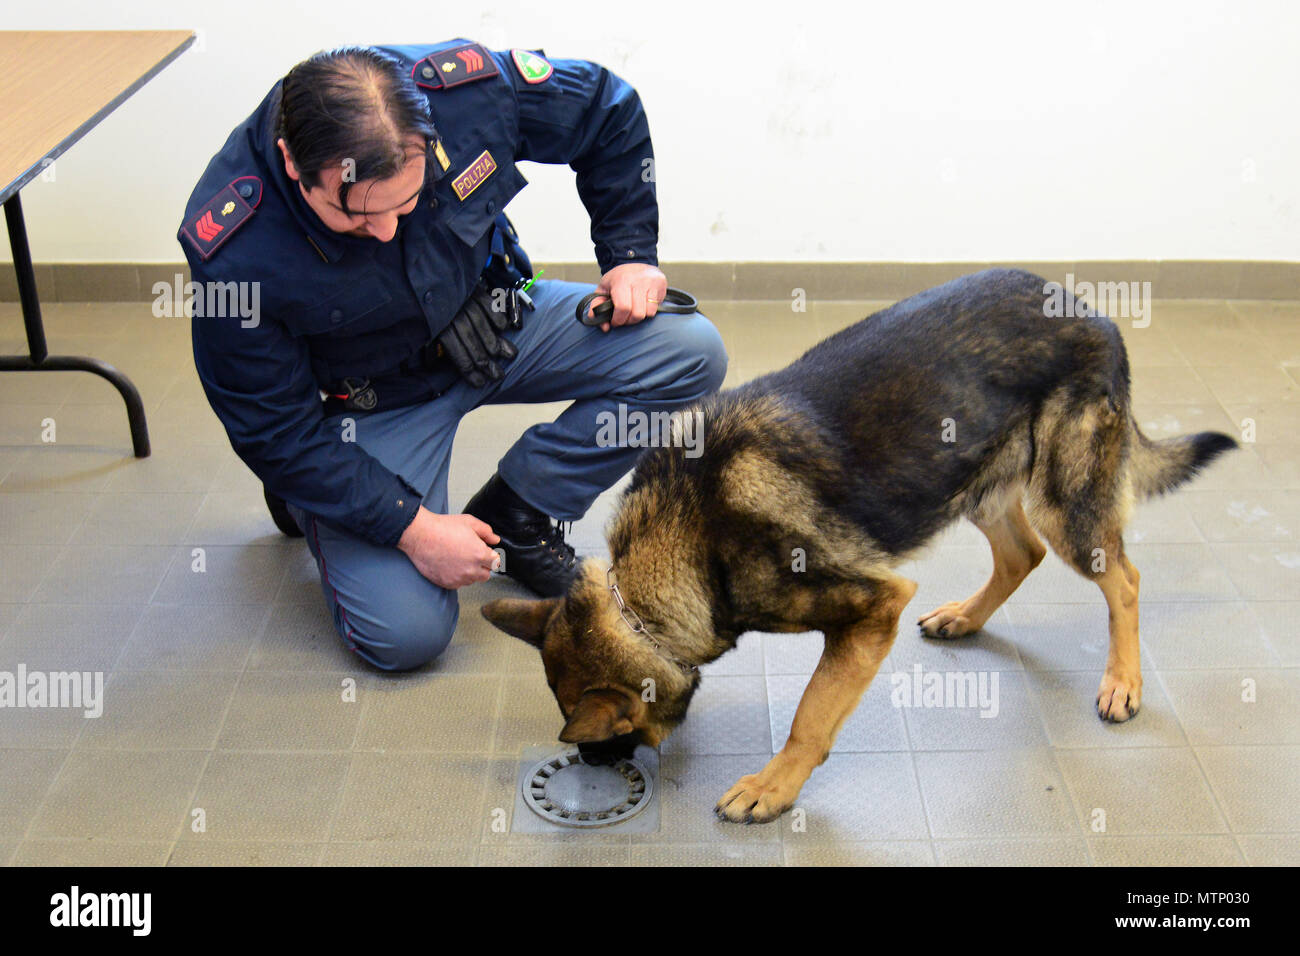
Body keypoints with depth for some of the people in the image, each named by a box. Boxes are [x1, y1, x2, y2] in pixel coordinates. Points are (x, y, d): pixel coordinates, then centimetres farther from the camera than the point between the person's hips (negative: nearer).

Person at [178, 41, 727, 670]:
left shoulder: (467, 89, -27)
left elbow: (610, 111, -5)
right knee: (403, 634, -18)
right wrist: (412, 528, -23)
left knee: (691, 353, -15)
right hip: (372, 399, -3)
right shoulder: (232, 250, -32)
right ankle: (310, 498, 15)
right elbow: (272, 431, -20)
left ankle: (514, 514, 2)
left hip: (499, 323, 4)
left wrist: (629, 254, -8)